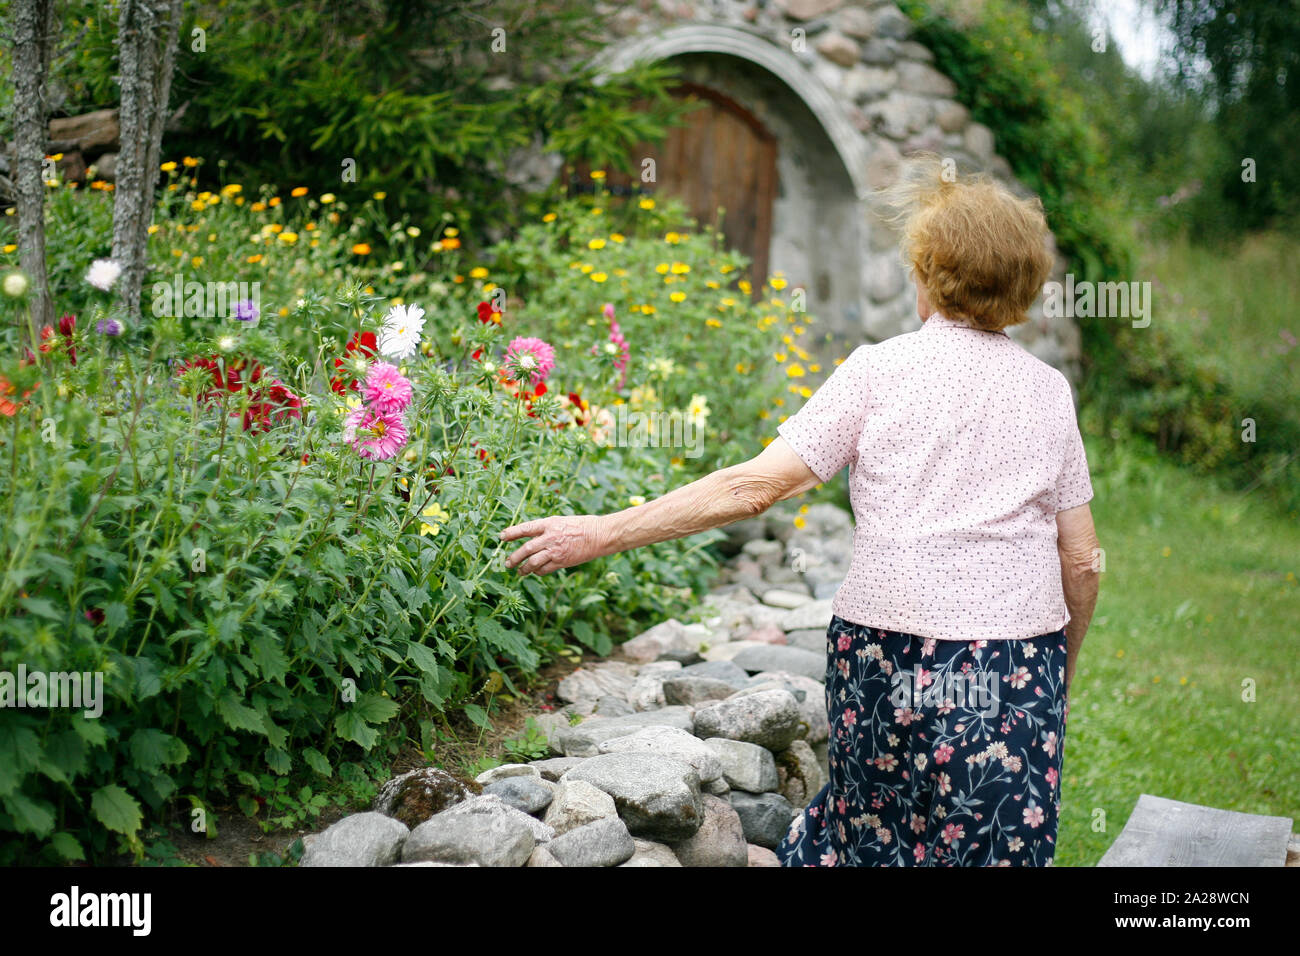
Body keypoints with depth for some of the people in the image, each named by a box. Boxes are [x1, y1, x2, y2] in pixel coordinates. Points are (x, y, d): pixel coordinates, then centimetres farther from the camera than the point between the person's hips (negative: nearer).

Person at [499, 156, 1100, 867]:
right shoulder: (1049, 389, 5)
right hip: (1020, 673, 2)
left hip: (889, 655, -2)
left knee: (868, 833, 17)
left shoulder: (878, 370, -4)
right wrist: (1062, 677, 21)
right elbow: (1081, 561, 5)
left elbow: (756, 485, -10)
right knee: (999, 846, 12)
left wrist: (603, 533, -6)